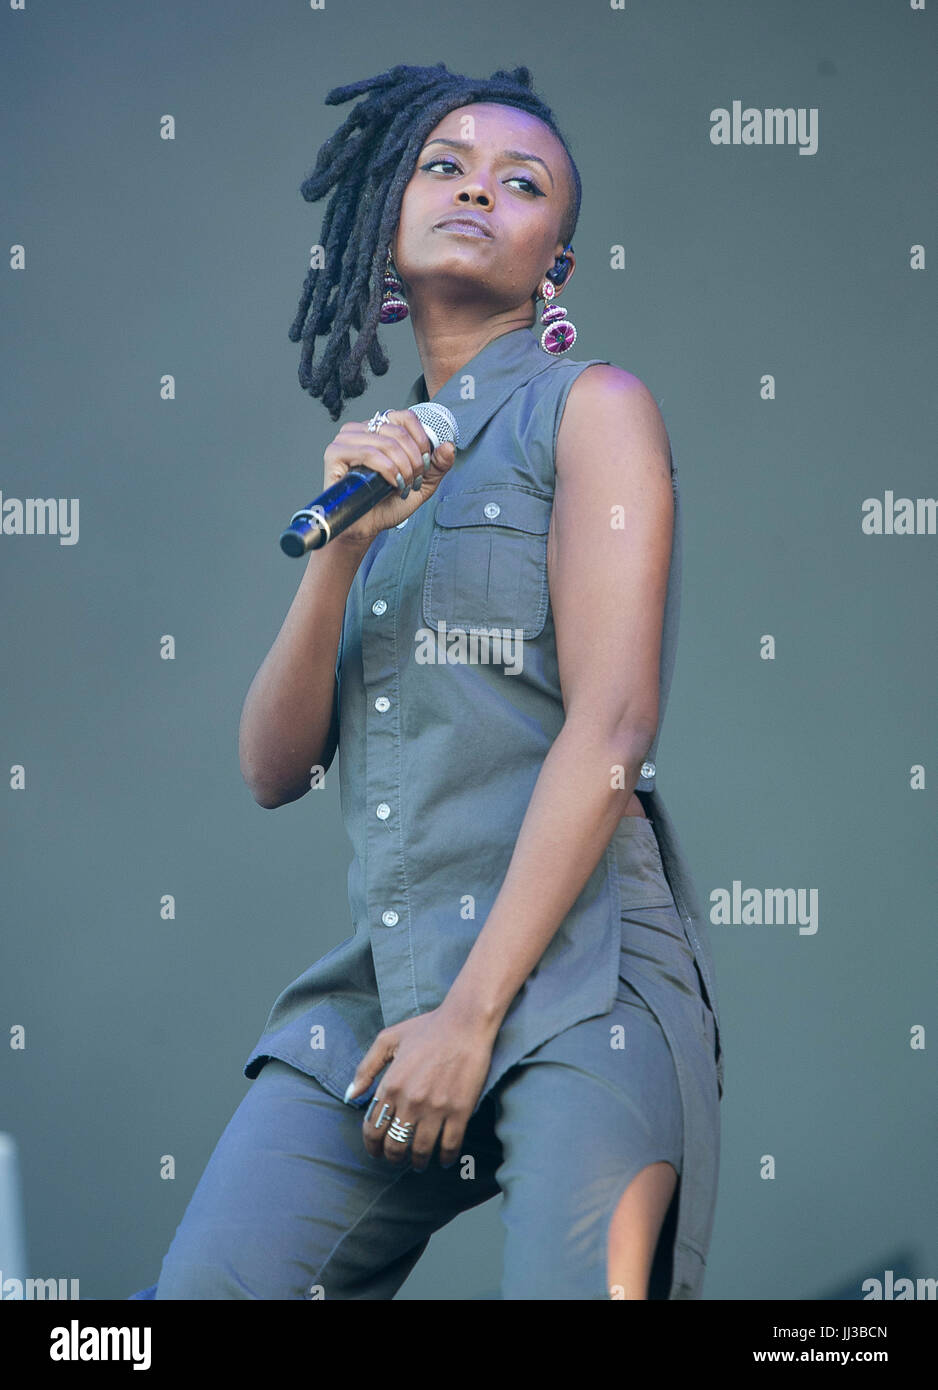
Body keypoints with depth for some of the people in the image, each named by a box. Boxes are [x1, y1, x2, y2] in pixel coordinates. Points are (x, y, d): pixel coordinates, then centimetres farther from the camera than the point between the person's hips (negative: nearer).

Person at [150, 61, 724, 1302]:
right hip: (384, 971, 5)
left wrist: (471, 1012, -13)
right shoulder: (385, 463, 21)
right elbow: (273, 771, 12)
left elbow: (609, 729, -7)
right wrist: (339, 547, -4)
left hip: (570, 970, -5)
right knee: (203, 1290, -7)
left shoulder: (593, 408, 5)